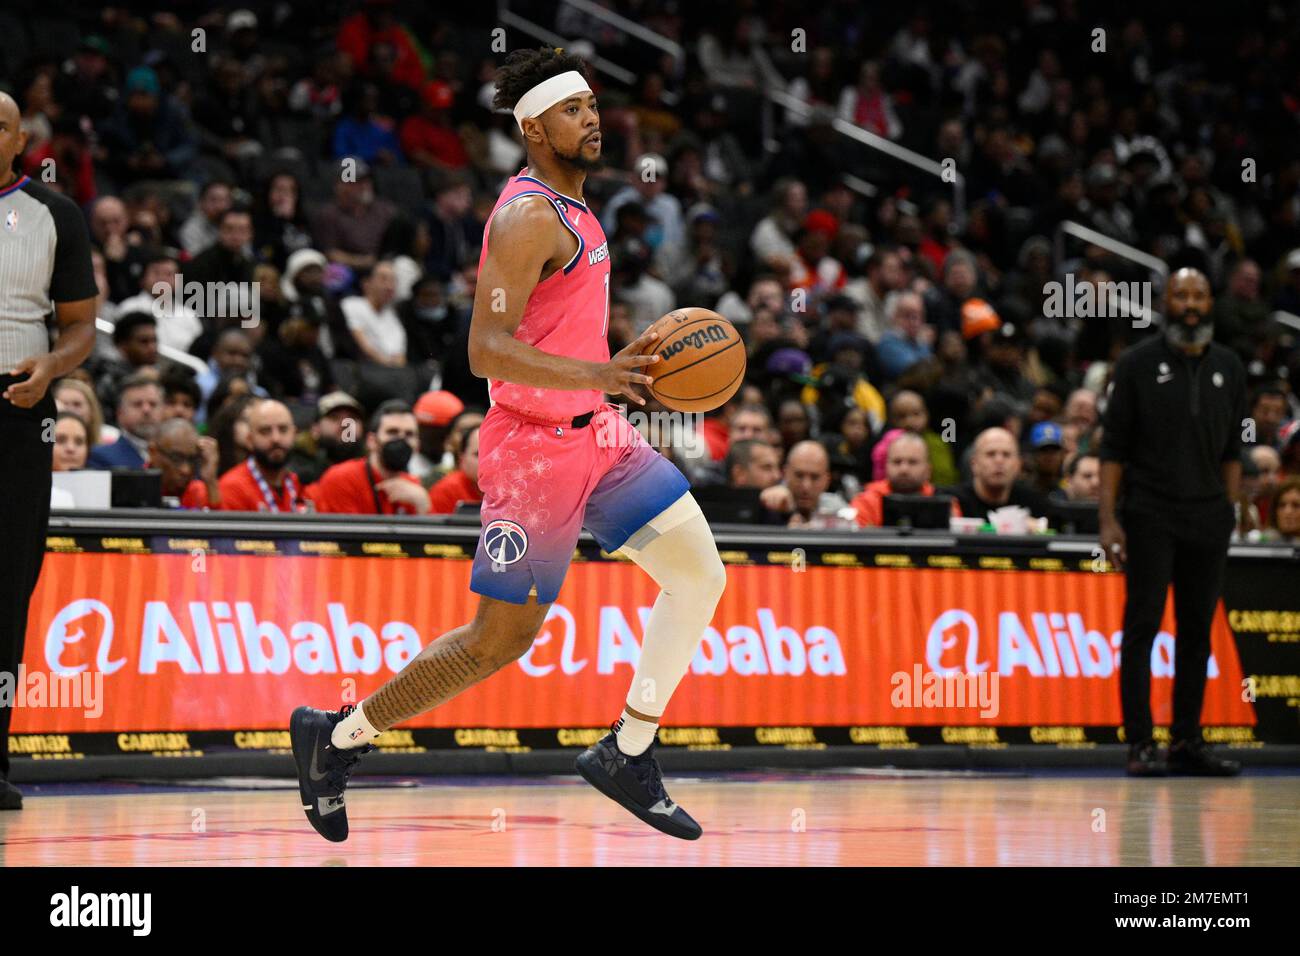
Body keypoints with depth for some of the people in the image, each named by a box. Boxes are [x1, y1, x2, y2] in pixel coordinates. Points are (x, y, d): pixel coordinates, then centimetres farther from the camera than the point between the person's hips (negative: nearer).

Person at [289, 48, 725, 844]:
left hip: (596, 433, 9)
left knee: (701, 575, 0)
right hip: (535, 449, -9)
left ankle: (629, 755, 8)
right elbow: (487, 350, -27)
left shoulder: (570, 209, 14)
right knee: (501, 640, -2)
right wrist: (594, 376, -36)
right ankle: (338, 735, 14)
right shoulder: (529, 217, -18)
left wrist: (628, 368, 19)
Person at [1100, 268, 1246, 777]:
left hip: (1208, 518, 4)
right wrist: (1108, 520, -10)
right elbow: (1113, 447, -3)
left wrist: (1229, 512, 7)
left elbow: (1232, 449, 15)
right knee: (1142, 625, -4)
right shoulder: (1138, 363, 0)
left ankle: (1188, 740, 12)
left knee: (1198, 629, 6)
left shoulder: (1228, 367, 11)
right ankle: (1140, 744, -3)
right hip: (1149, 515, -4)